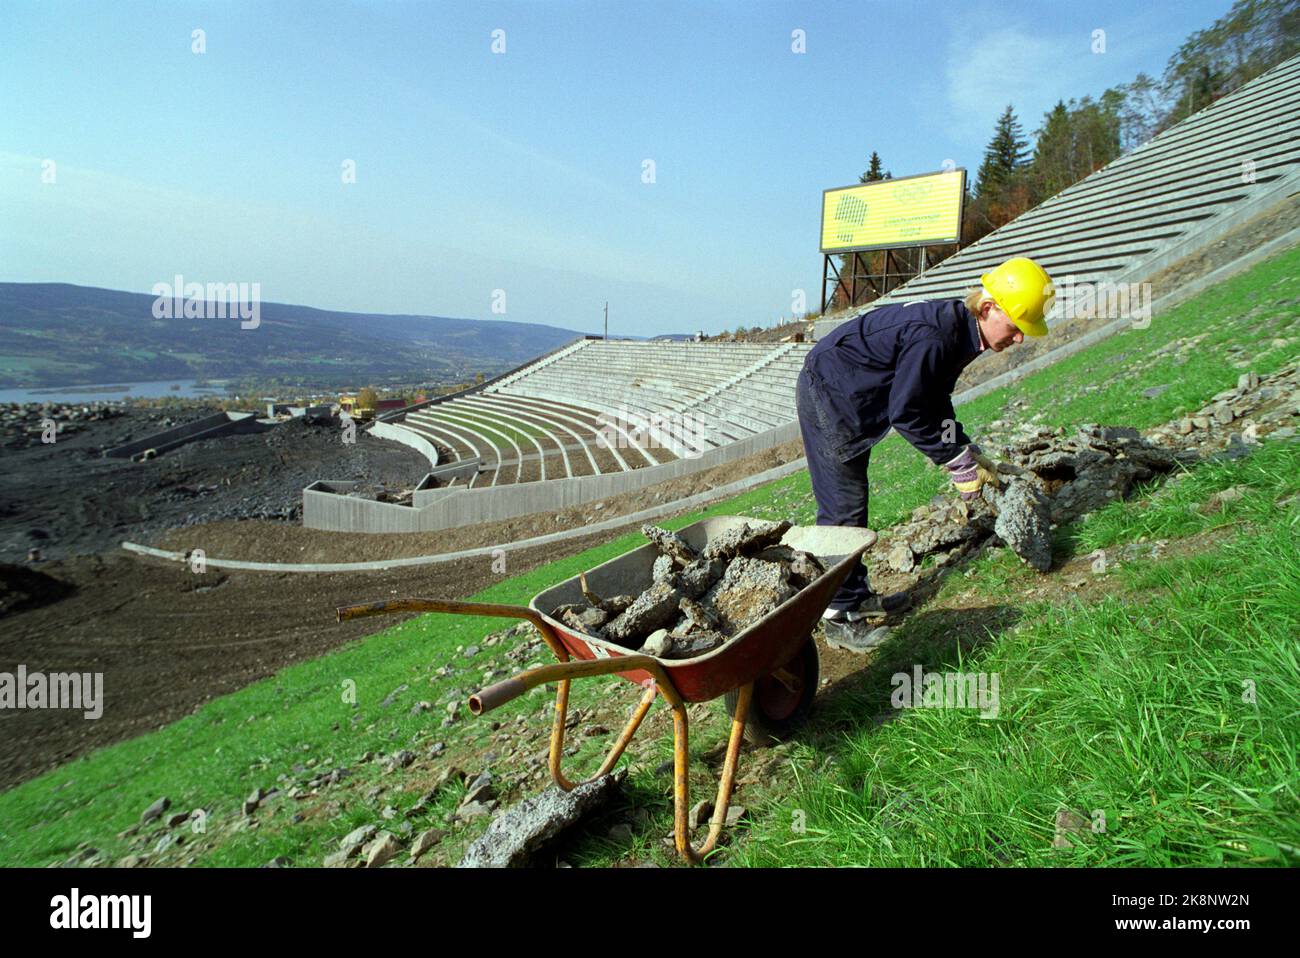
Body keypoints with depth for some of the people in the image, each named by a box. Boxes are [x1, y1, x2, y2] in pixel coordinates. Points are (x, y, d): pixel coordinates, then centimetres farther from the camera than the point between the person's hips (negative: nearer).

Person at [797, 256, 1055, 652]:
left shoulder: (959, 330, 3)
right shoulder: (934, 336, -29)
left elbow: (935, 405, 11)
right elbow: (905, 413, -25)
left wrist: (968, 451, 3)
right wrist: (956, 459, -18)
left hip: (849, 399, 11)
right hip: (827, 398, -11)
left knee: (851, 503, 16)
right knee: (843, 506, -8)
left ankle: (857, 596, 27)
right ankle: (840, 618, -1)